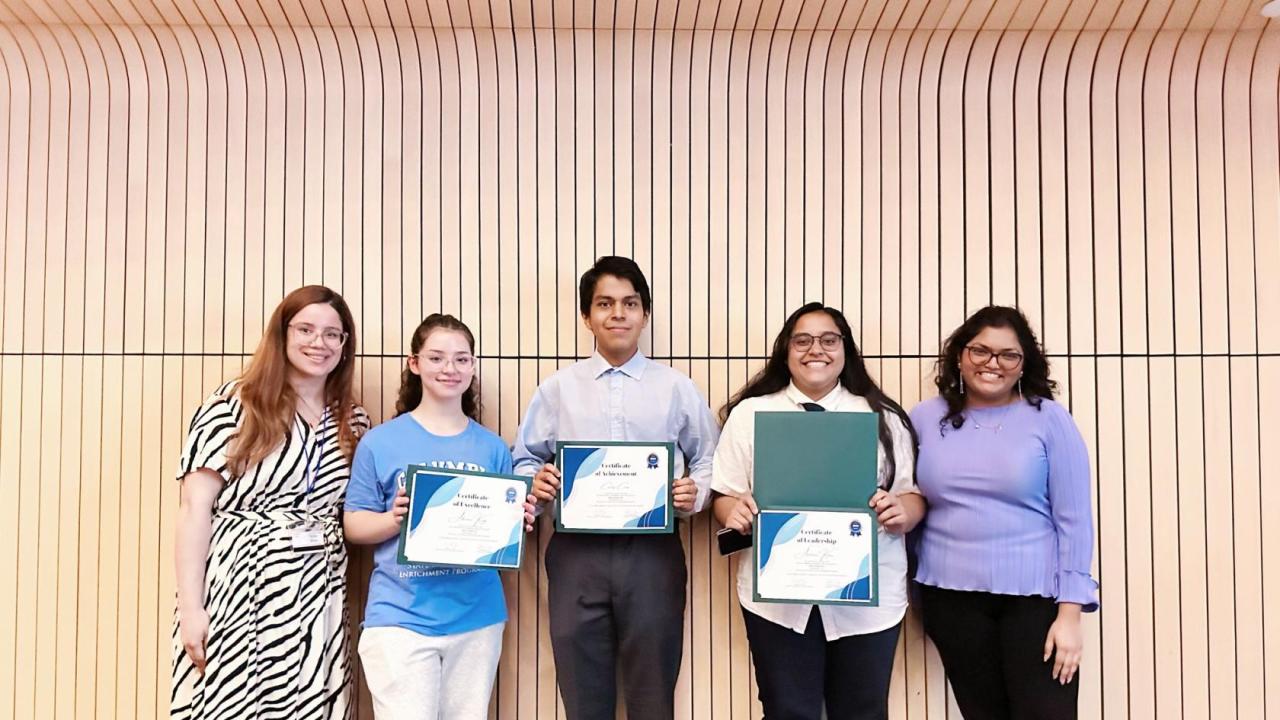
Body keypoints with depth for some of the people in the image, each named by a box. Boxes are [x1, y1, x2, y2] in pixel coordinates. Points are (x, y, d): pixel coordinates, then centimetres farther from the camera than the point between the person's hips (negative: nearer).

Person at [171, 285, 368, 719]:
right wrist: (191, 607, -10)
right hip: (238, 590, -3)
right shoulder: (234, 405, -3)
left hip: (317, 600, 4)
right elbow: (195, 509, -6)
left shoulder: (354, 422, 11)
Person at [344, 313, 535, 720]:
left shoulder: (492, 447, 5)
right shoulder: (380, 442, -2)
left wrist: (519, 523, -10)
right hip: (400, 616, -3)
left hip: (477, 617, 3)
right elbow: (353, 526, -1)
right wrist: (395, 518, -19)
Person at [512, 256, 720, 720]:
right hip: (576, 552, 1)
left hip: (652, 552, 0)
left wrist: (696, 492, -9)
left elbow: (709, 459, 10)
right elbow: (524, 460, 12)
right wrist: (535, 481, -9)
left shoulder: (676, 388, 7)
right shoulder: (556, 389, 9)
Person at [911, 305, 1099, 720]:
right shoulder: (925, 419, 3)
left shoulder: (1048, 418, -3)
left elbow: (1073, 519, -5)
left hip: (1035, 595, -2)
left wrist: (1070, 611, -8)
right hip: (952, 597, 2)